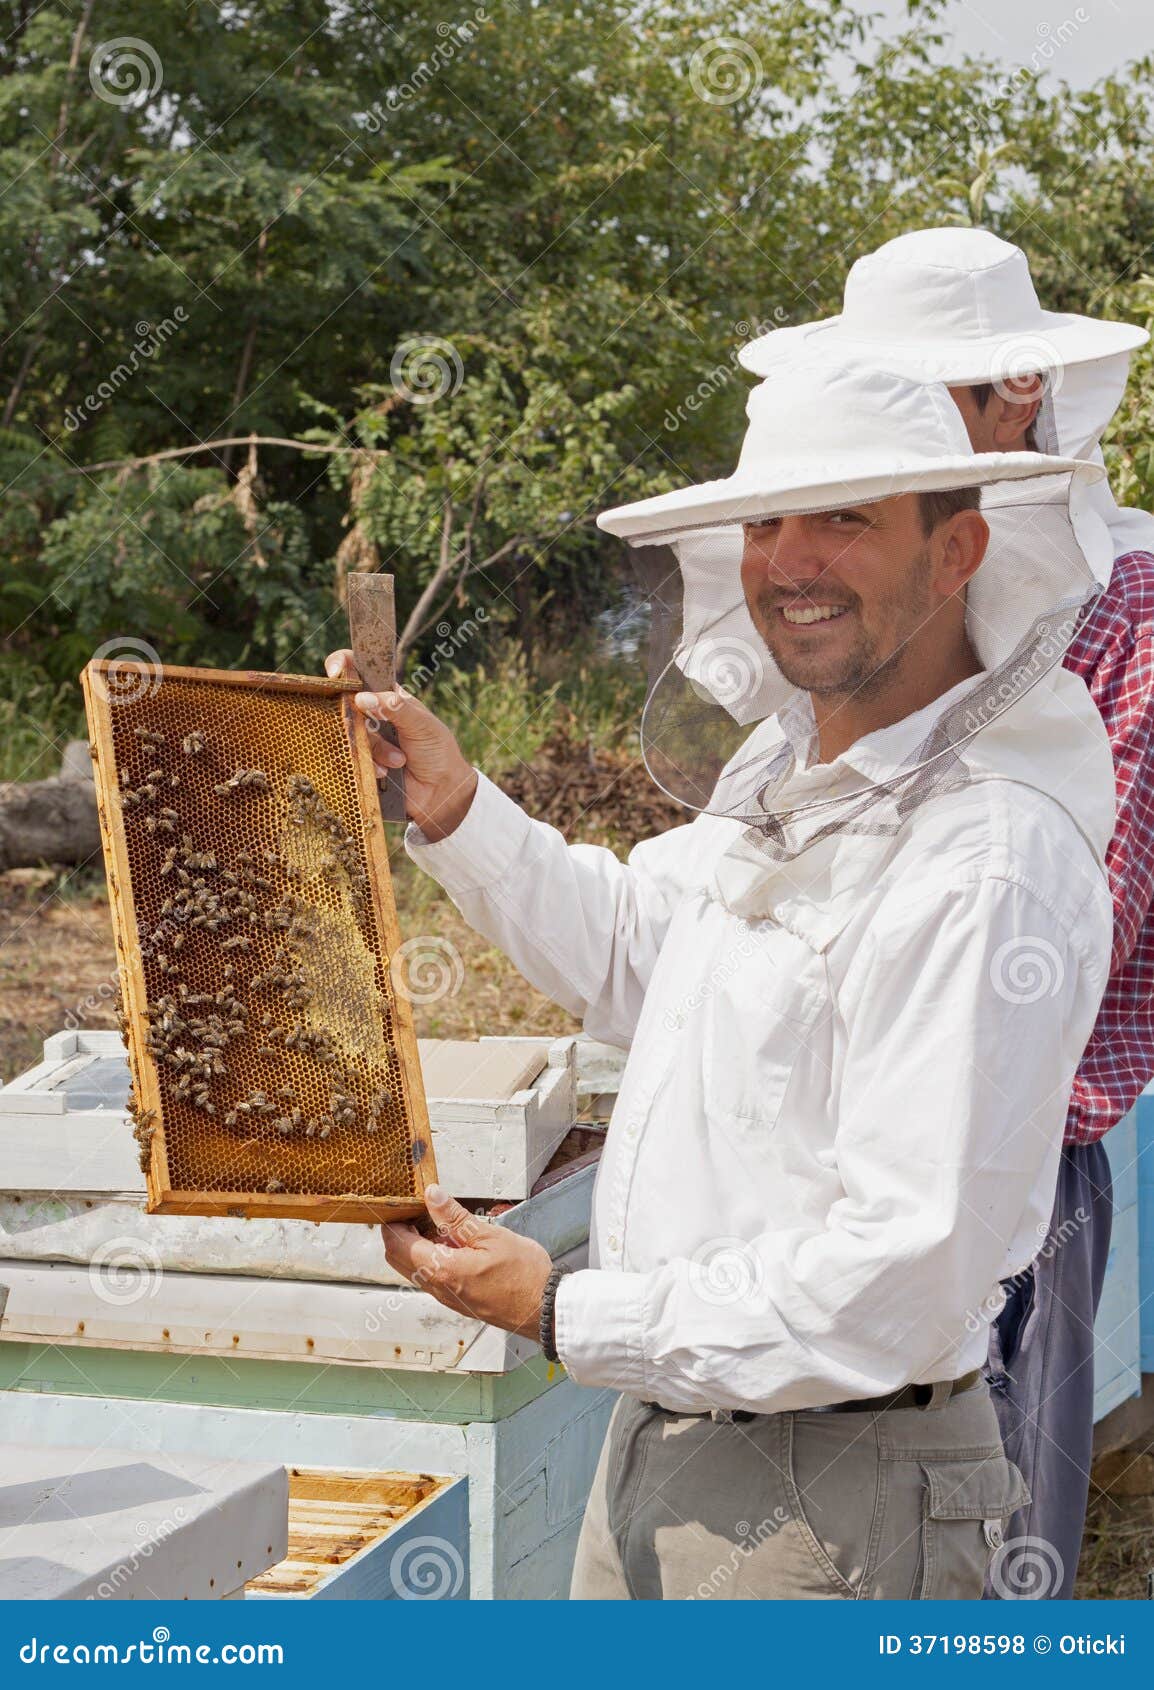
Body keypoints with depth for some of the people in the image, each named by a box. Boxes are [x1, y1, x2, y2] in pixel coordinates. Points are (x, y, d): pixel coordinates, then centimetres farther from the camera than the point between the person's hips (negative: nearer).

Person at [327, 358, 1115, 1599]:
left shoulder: (990, 867, -25)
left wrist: (572, 1317, -20)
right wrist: (453, 806, 10)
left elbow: (904, 1274, -28)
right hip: (662, 1433, 9)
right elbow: (631, 957, 23)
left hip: (828, 1497, -9)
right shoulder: (786, 762, 6)